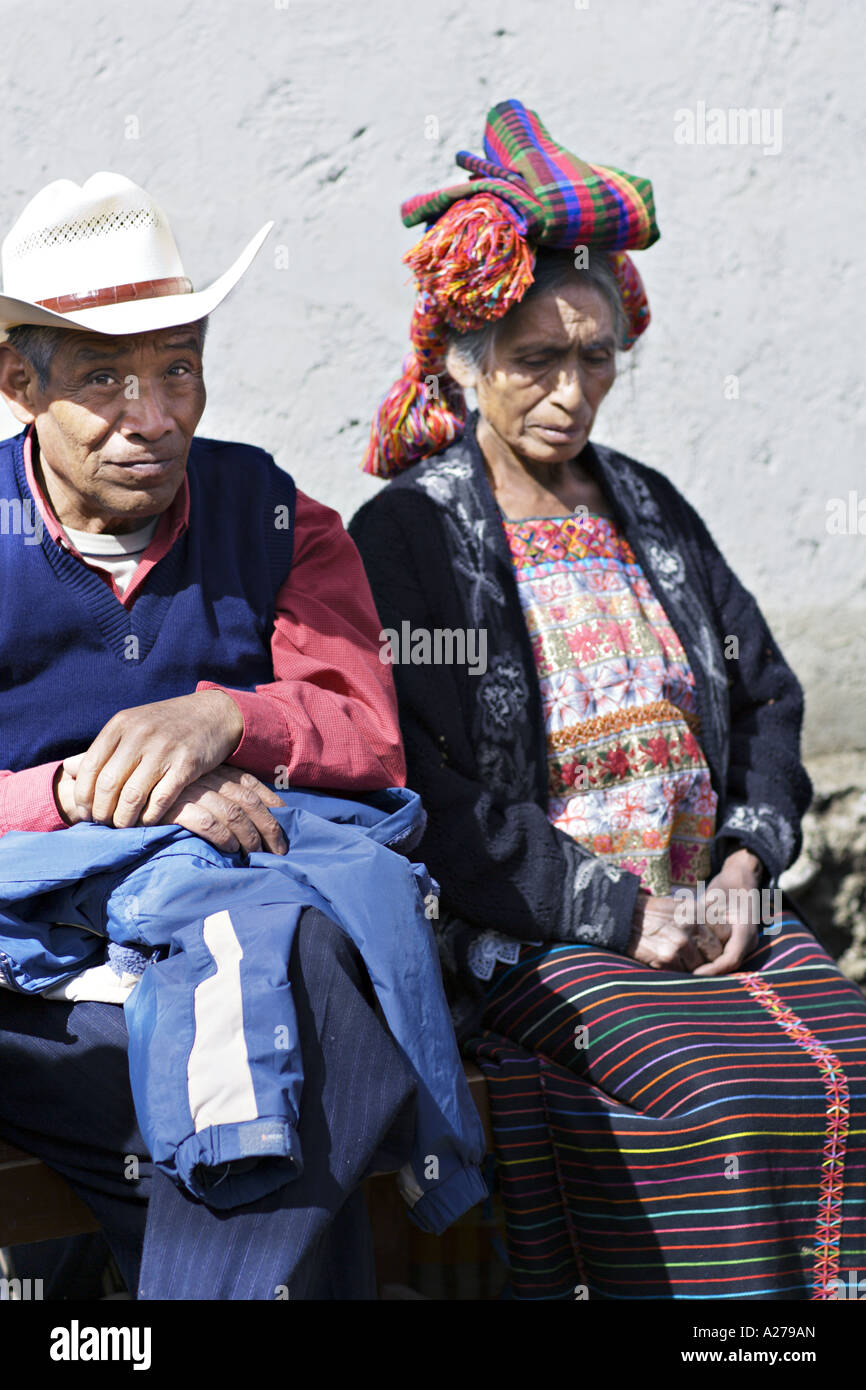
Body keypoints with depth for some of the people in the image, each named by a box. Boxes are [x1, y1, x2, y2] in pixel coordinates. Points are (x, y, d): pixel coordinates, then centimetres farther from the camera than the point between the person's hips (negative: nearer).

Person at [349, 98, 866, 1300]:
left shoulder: (650, 511, 19)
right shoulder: (403, 538, 1)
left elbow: (767, 696, 18)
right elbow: (420, 787, -9)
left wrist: (743, 870, 0)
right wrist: (624, 916, -13)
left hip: (717, 909, 5)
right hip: (530, 938, -5)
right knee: (740, 1096, -28)